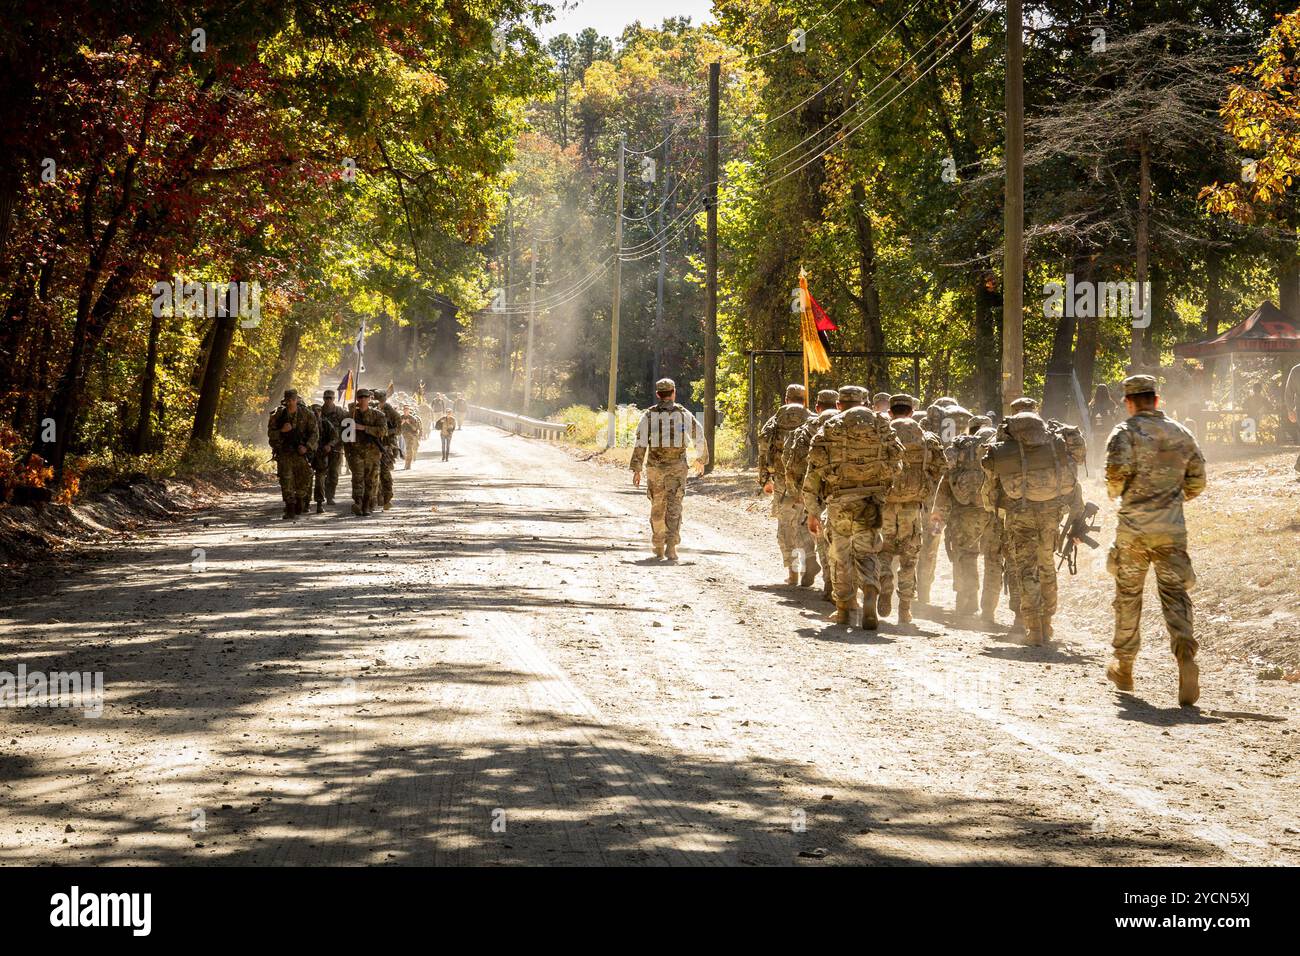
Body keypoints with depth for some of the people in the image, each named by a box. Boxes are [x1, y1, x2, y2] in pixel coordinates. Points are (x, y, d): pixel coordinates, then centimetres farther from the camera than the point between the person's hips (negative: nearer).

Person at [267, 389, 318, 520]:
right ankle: (290, 510, -6)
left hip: (301, 452, 0)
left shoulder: (307, 414, -1)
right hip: (284, 452, 0)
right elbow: (270, 433, 2)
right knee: (286, 480, -8)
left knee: (304, 480, 4)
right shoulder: (278, 415, -1)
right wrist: (282, 430, -18)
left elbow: (314, 433, 0)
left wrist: (307, 446, -14)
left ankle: (300, 502, 31)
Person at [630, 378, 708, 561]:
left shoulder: (649, 414, -1)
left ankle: (659, 547, 21)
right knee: (673, 507, -4)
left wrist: (636, 470, -4)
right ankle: (671, 547, -16)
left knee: (657, 507, 14)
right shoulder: (683, 413, 0)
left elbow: (640, 443, -6)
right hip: (677, 466, -1)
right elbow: (699, 437, 7)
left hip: (655, 465, 1)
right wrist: (701, 460, 23)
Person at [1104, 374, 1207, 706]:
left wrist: (1116, 492, 2)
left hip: (1133, 527, -2)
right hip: (1172, 529, 2)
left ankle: (1123, 666, 24)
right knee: (1175, 594, 1)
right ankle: (1185, 653, -25)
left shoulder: (1126, 432, -4)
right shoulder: (1181, 433, 9)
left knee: (1128, 595, 12)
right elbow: (1197, 481, 12)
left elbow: (1116, 471, -19)